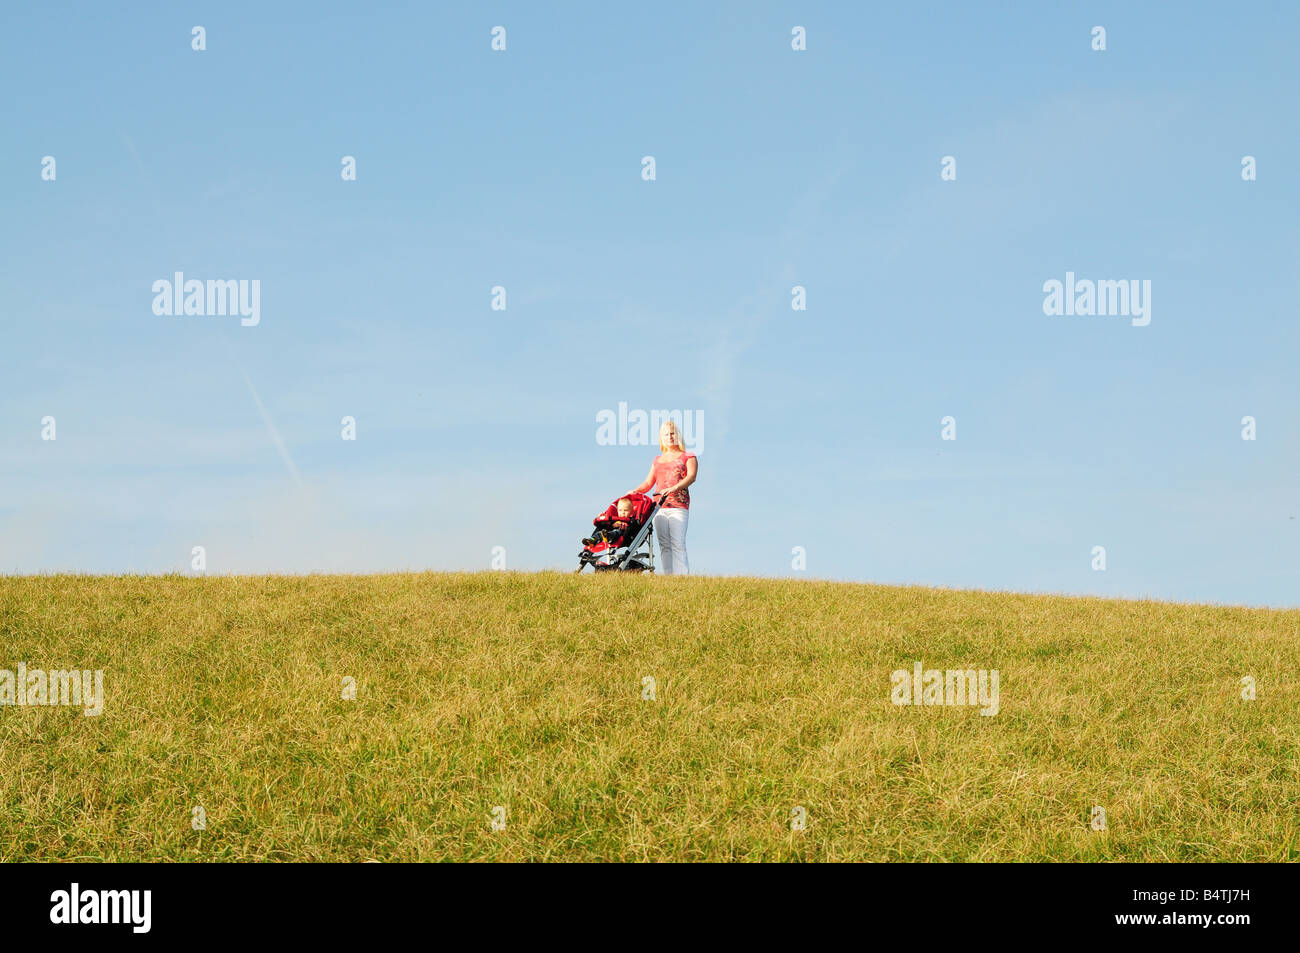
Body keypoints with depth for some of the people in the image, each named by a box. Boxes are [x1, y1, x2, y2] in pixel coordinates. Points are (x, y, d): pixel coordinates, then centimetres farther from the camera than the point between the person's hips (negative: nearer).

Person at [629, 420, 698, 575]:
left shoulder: (688, 457, 10)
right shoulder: (657, 460, 25)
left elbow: (691, 476, -7)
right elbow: (648, 483, 22)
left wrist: (674, 488, -24)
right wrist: (635, 491, 1)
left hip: (679, 505, -5)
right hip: (659, 505, 5)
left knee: (678, 543, -16)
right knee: (664, 545, -3)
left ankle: (683, 578, -20)